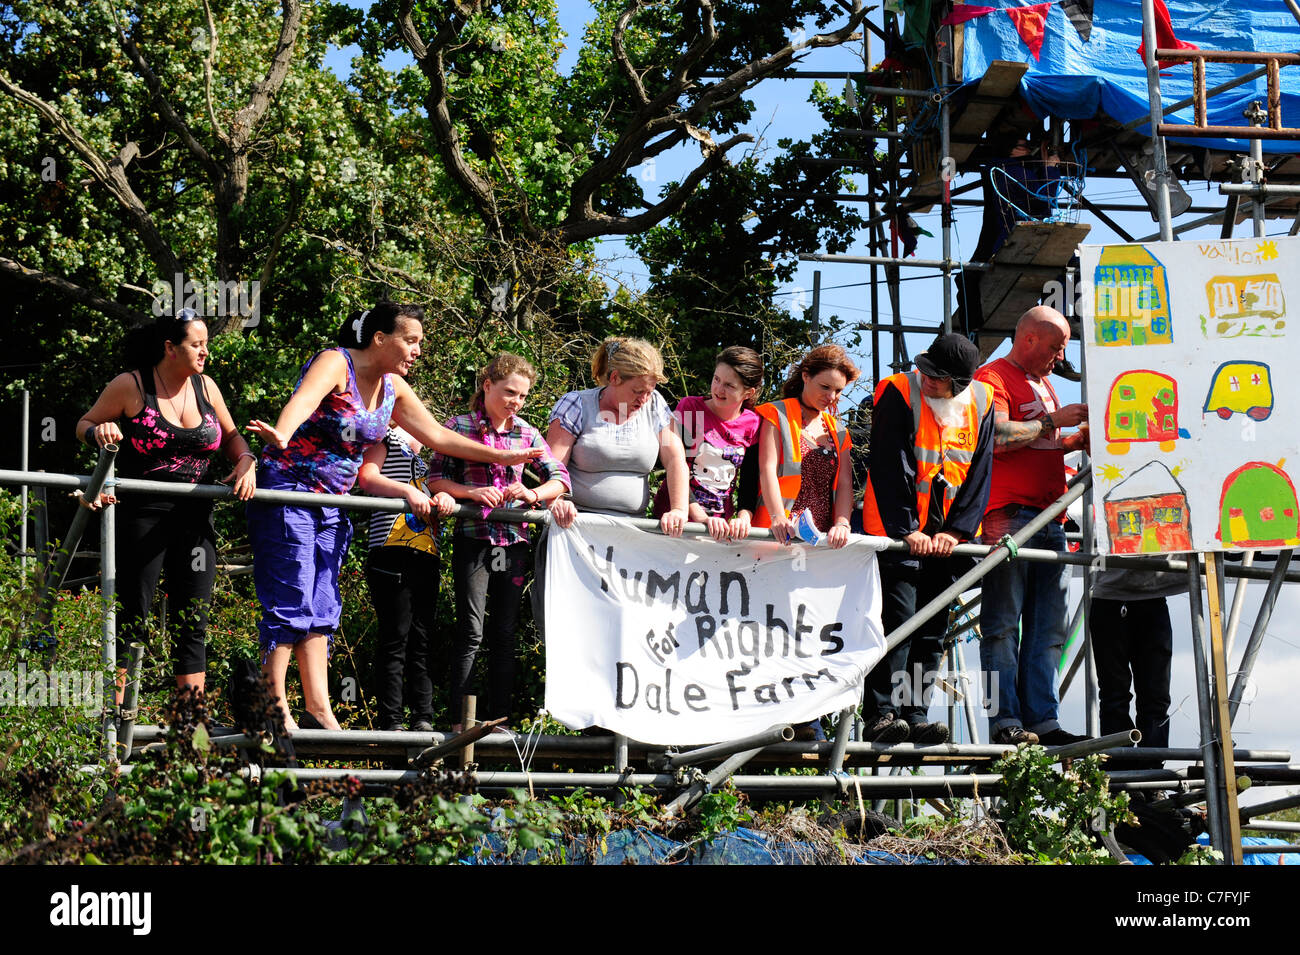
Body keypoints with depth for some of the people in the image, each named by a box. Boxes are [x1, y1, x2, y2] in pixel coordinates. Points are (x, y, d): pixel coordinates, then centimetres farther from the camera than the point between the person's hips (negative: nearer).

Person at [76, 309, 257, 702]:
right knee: (132, 616, -3)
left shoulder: (206, 387, 8)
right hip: (143, 517, -5)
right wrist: (100, 432, -18)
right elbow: (84, 425, 5)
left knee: (193, 621, 4)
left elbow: (231, 436, 20)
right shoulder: (131, 386, -5)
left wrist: (246, 461, 0)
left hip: (195, 518, 5)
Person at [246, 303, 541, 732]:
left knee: (322, 608, 6)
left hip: (332, 504, 8)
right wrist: (281, 435, -60)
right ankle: (275, 708, -6)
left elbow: (436, 434, 17)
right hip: (289, 493, -8)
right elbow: (303, 401, -38)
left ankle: (318, 709, 6)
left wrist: (500, 456, 14)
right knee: (290, 602, -10)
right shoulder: (335, 364, -16)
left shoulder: (393, 387, 8)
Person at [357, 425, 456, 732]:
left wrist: (444, 495, -2)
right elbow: (367, 477, -10)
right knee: (395, 637, -7)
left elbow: (436, 485, 23)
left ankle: (423, 720, 6)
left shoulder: (423, 452, 28)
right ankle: (391, 723, -6)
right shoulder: (385, 439, 7)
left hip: (427, 555, 7)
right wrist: (408, 491, -24)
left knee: (423, 638, 5)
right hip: (393, 552, -7)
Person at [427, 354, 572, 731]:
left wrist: (533, 494, -12)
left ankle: (497, 718, 11)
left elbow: (560, 477, 8)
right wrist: (471, 492, -19)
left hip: (514, 541, 4)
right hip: (473, 539, -4)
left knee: (505, 633, 6)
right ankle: (461, 721, -5)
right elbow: (436, 477, -2)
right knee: (471, 632, -7)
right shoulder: (460, 427, 1)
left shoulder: (527, 434, 10)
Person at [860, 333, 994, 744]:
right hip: (898, 534, -5)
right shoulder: (898, 393, -10)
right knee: (898, 619, -11)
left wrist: (957, 530, -8)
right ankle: (880, 716, -10)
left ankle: (914, 715, 10)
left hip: (947, 538, 5)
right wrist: (907, 530, -20)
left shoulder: (981, 402, 3)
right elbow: (890, 467, -14)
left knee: (932, 629, 5)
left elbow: (980, 473, 3)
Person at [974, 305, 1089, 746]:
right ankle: (1005, 721, -9)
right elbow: (999, 438, -18)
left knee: (1046, 630, 6)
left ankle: (1042, 721, 7)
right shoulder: (993, 377, -3)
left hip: (1049, 518, 9)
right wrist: (1054, 421, -10)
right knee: (1003, 624, -8)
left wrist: (1075, 441, 15)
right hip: (1009, 514, -9)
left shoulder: (1044, 385, 25)